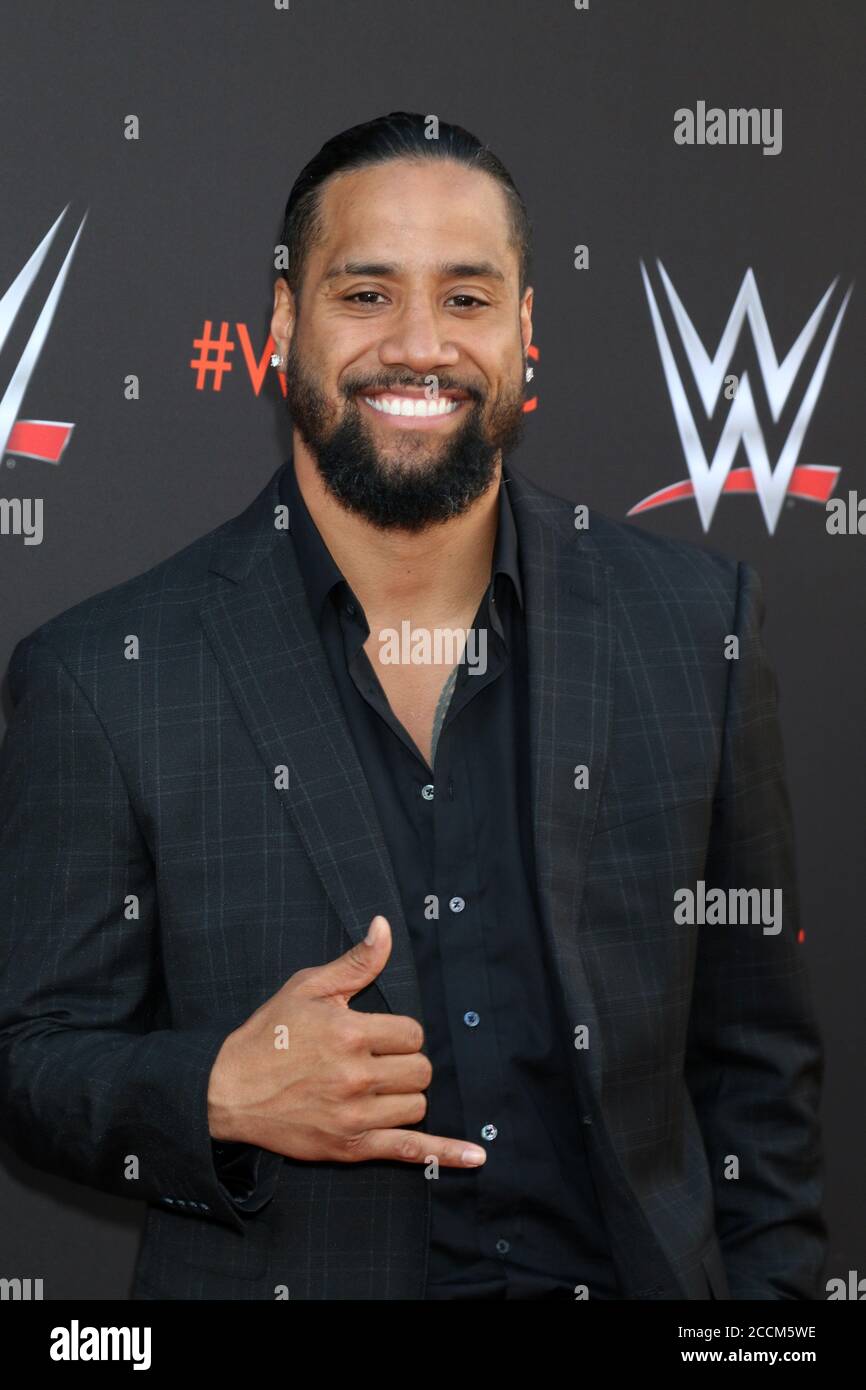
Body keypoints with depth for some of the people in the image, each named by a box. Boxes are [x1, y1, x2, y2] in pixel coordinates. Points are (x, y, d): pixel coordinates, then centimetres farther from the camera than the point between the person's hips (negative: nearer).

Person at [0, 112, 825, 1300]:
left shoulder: (697, 623, 0)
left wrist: (769, 1286, 1)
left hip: (636, 1275, 1)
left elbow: (755, 1055, 6)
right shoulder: (104, 678, -6)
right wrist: (224, 1094, -17)